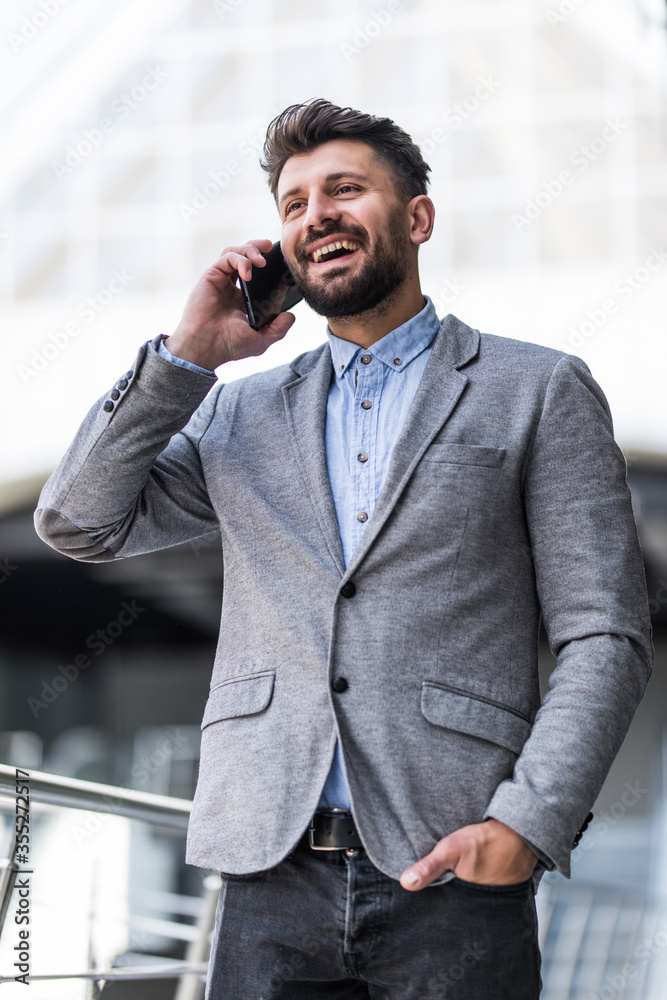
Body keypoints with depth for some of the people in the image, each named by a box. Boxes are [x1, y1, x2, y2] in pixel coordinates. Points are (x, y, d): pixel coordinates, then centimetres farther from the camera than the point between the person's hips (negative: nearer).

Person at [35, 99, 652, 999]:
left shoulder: (537, 393, 7)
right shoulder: (240, 412, 18)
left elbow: (604, 639, 1)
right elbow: (80, 523, 9)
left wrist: (527, 825, -12)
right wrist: (189, 353, 5)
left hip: (450, 879, -2)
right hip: (272, 881, 3)